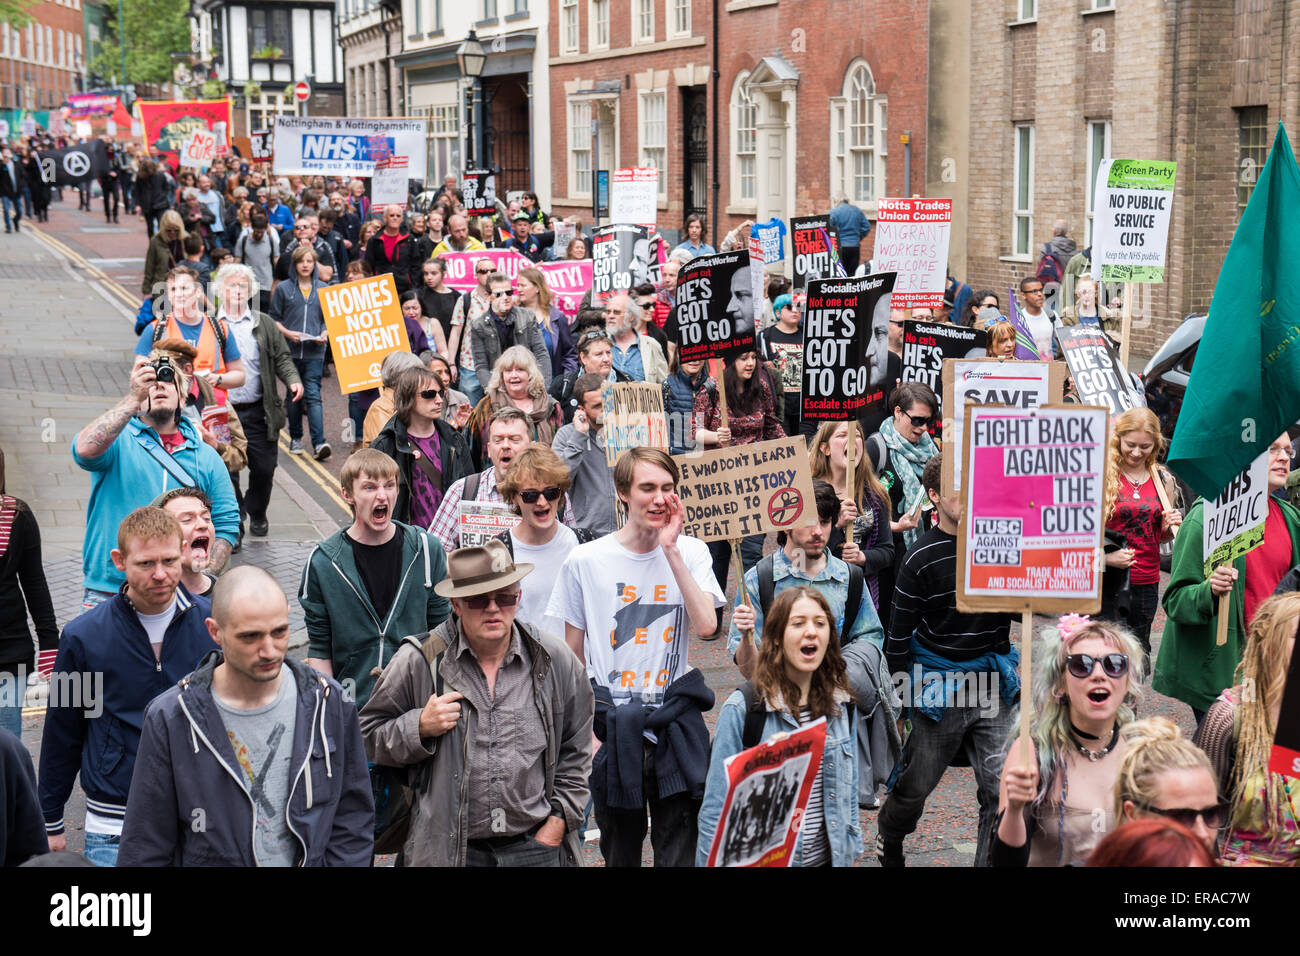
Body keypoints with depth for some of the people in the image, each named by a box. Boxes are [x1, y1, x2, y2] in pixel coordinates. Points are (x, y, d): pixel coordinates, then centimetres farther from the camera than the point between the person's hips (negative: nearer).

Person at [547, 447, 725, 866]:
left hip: (676, 720, 0)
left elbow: (706, 625, -15)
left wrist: (671, 551, -15)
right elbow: (572, 656, 5)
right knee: (619, 851, 11)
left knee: (680, 853, 1)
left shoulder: (691, 552, 2)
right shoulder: (585, 560, -1)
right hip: (611, 722, 0)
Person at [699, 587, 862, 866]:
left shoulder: (842, 706, 2)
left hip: (828, 857, 4)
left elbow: (848, 792, 12)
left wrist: (851, 854, 11)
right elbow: (716, 807, -10)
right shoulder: (741, 709, -14)